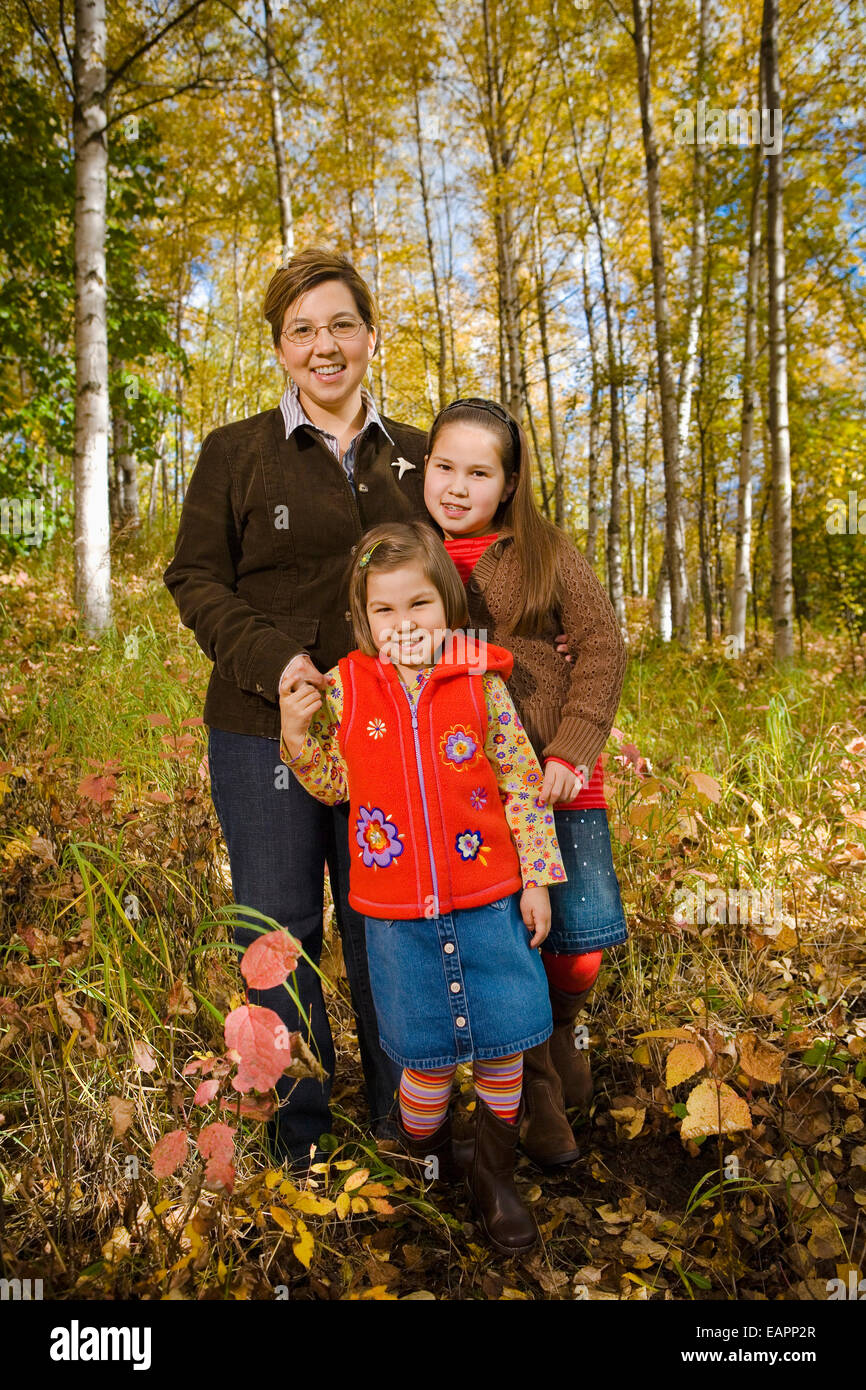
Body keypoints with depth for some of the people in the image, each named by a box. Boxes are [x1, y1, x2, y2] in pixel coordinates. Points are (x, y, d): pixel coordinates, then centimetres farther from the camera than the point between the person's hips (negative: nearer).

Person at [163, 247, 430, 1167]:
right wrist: (272, 657, -16)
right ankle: (299, 1134, 25)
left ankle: (401, 1124, 31)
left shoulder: (412, 456, 11)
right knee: (279, 927, 6)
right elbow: (195, 579, -1)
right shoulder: (235, 454, 4)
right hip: (266, 730, -1)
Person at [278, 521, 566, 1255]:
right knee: (425, 1055, 12)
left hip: (489, 901, 0)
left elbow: (524, 785, -2)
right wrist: (298, 733, -10)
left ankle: (495, 1173, 35)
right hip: (397, 912, 0)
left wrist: (537, 879, -3)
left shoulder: (482, 683, -6)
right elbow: (336, 784, 7)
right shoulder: (344, 689, -3)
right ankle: (426, 1162, 41)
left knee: (501, 1046, 11)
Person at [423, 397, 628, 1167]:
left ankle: (559, 1026, 38)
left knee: (583, 936, 1)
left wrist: (572, 751, -10)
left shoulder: (545, 549, 2)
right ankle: (534, 1085, 30)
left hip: (554, 773, 1)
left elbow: (602, 644, -1)